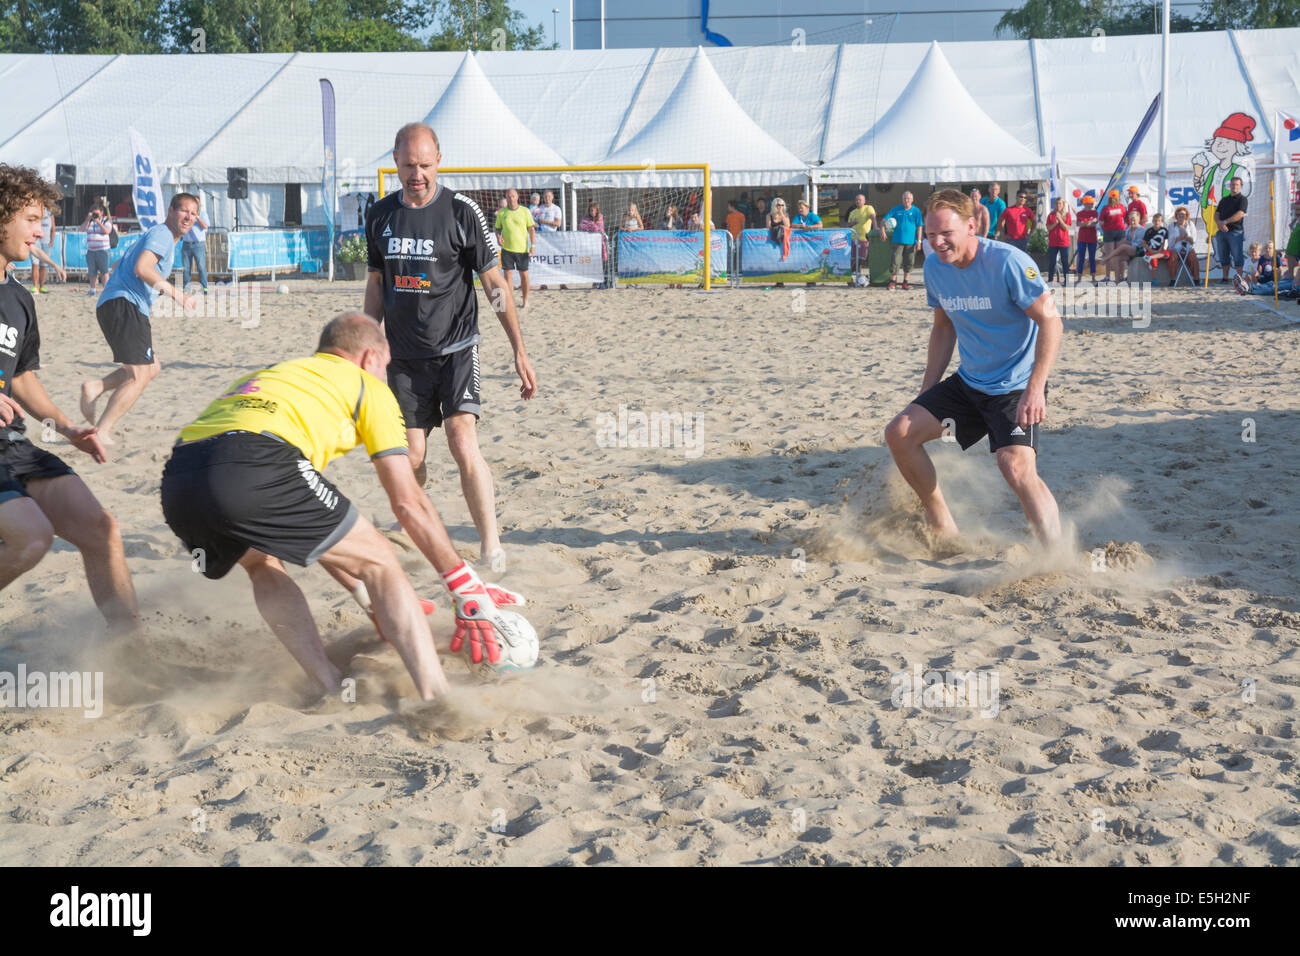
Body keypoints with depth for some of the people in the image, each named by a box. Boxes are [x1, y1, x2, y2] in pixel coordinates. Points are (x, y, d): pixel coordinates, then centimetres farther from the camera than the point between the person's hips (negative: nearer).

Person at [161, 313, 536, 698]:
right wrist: (469, 590, 25)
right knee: (379, 563, 11)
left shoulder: (268, 374, 41)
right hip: (252, 470, -6)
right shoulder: (367, 386, 23)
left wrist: (373, 602, 50)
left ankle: (334, 690, 21)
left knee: (263, 564, 34)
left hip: (177, 479, 7)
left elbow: (307, 530, 45)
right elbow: (409, 503, 18)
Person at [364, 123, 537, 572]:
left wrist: (519, 351, -5)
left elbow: (495, 284, -2)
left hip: (454, 351, -3)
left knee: (463, 445, -18)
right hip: (403, 356, 4)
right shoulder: (381, 215, 6)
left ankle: (491, 548, -12)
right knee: (410, 458, 4)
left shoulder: (462, 211, -6)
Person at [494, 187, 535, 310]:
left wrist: (532, 246, -6)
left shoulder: (525, 211, 0)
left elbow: (531, 229, 2)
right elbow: (498, 228, 13)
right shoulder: (501, 213, 4)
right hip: (507, 249, 1)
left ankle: (525, 301, 16)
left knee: (524, 275, 4)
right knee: (507, 274, -4)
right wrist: (498, 237, -8)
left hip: (522, 249, -1)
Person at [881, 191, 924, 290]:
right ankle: (893, 281, 1)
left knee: (909, 262, 6)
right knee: (895, 261, -7)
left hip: (911, 241, 1)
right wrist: (882, 230, -12)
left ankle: (905, 282, 17)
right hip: (898, 240, -1)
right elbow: (885, 220, 5)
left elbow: (919, 227, 3)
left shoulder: (916, 211, 3)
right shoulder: (896, 209, 4)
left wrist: (919, 241, -3)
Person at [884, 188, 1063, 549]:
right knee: (899, 433, -1)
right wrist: (926, 391, 14)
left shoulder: (1008, 262, -20)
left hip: (1016, 388, -7)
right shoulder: (935, 267, 1)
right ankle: (941, 527, 14)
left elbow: (1050, 320, -18)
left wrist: (1035, 389, -25)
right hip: (967, 384, 7)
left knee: (1017, 469, -26)